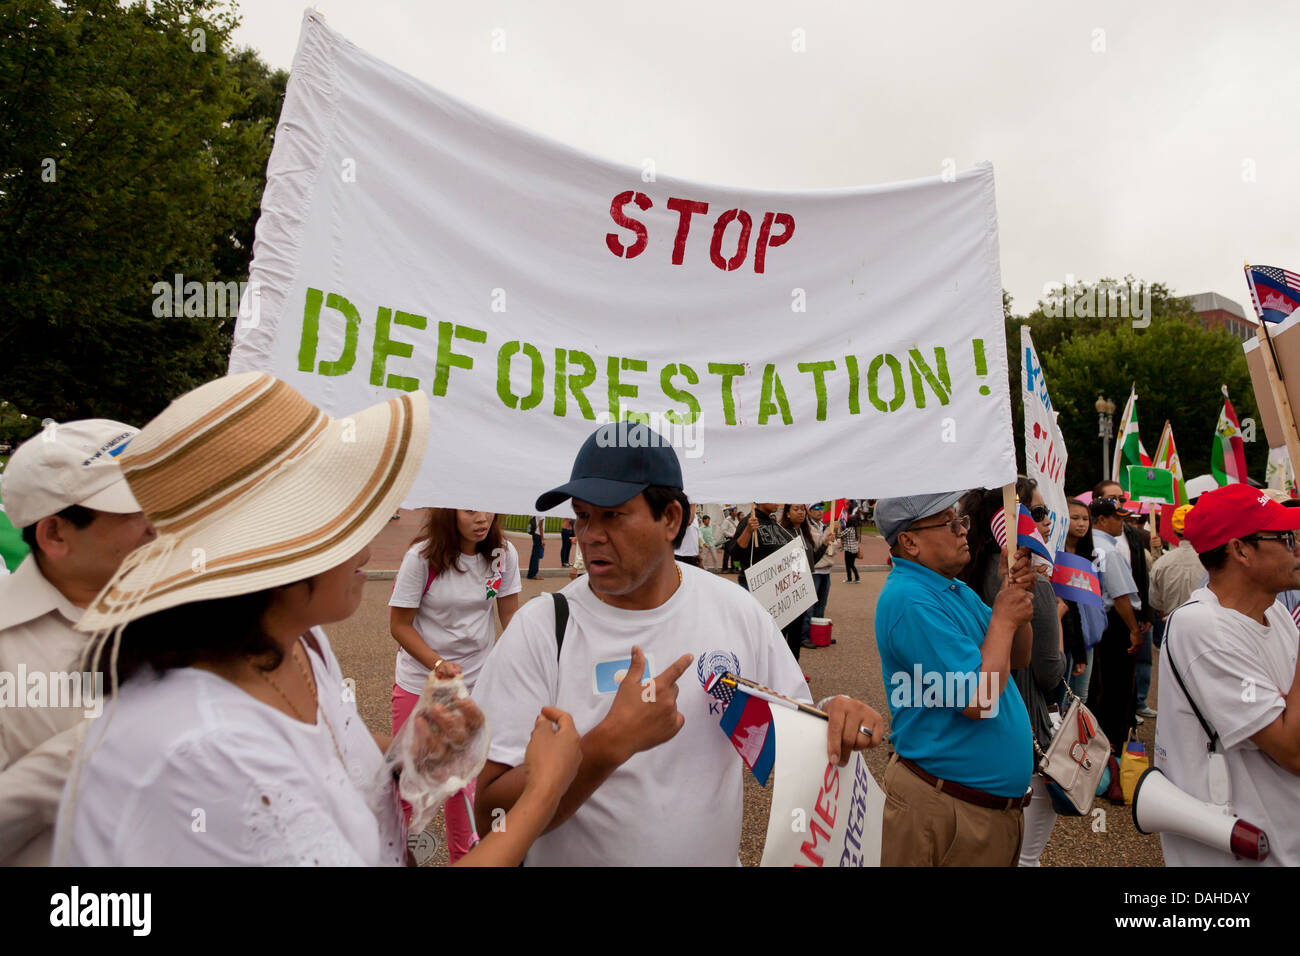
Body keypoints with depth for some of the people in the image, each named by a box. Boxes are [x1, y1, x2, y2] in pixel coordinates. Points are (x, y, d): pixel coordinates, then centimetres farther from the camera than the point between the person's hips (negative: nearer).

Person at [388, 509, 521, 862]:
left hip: (476, 684, 3)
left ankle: (462, 853, 39)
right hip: (419, 684, -2)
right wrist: (439, 665, -24)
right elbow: (399, 625, -13)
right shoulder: (422, 557, -19)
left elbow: (510, 615, 0)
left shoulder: (504, 554, -10)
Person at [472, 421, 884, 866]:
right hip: (577, 855, -2)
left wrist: (834, 716, -20)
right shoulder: (539, 628, -20)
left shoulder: (738, 611, -11)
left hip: (716, 856, 3)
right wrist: (613, 741, -34)